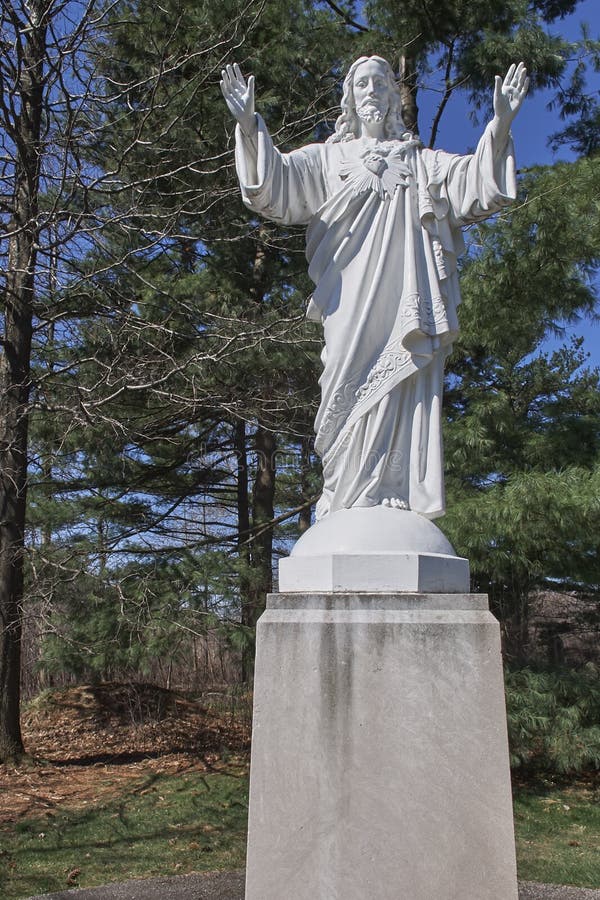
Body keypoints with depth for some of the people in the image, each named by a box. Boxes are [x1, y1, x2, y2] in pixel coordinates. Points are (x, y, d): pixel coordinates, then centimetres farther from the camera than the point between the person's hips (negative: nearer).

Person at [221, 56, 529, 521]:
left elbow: (473, 182, 13)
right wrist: (249, 124, -8)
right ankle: (348, 502, -11)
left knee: (405, 388, -10)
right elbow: (278, 178, 8)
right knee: (355, 384, -11)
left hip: (408, 291, 1)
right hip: (355, 292, -1)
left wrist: (500, 124, -1)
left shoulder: (421, 160, 27)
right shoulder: (330, 157, 23)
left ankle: (401, 500, -13)